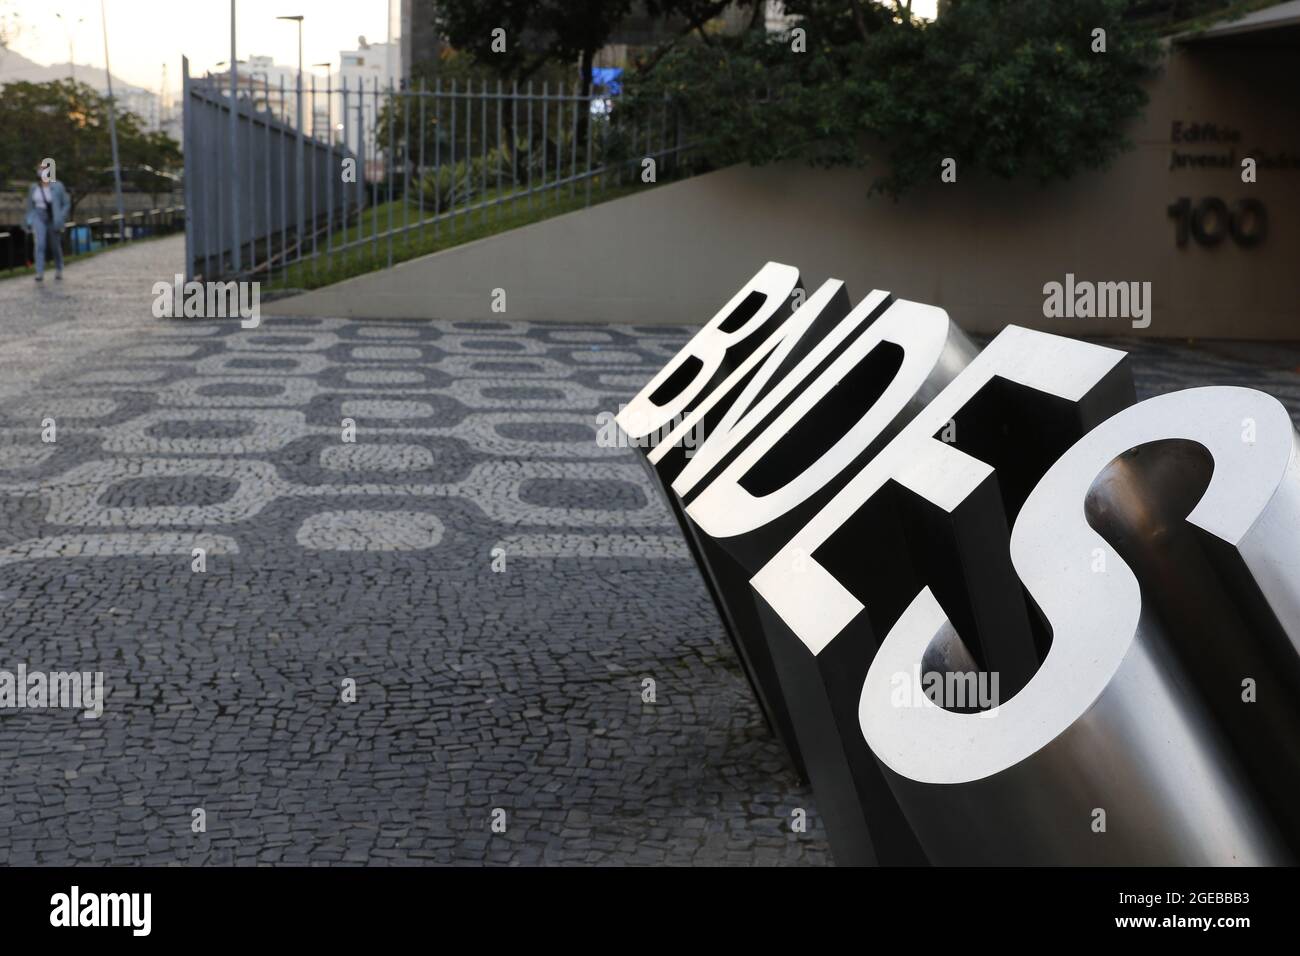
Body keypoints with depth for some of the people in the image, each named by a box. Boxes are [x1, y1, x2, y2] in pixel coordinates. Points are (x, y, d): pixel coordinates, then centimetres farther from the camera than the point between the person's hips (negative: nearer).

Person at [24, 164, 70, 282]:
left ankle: (59, 270, 36)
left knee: (55, 246, 11)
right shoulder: (34, 187, 0)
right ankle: (40, 273, -21)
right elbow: (30, 206, 10)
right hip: (38, 218, 1)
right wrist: (29, 223, 6)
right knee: (40, 244, -18)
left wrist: (60, 220, -16)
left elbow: (65, 204, -5)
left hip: (52, 219, -1)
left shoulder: (57, 186, -10)